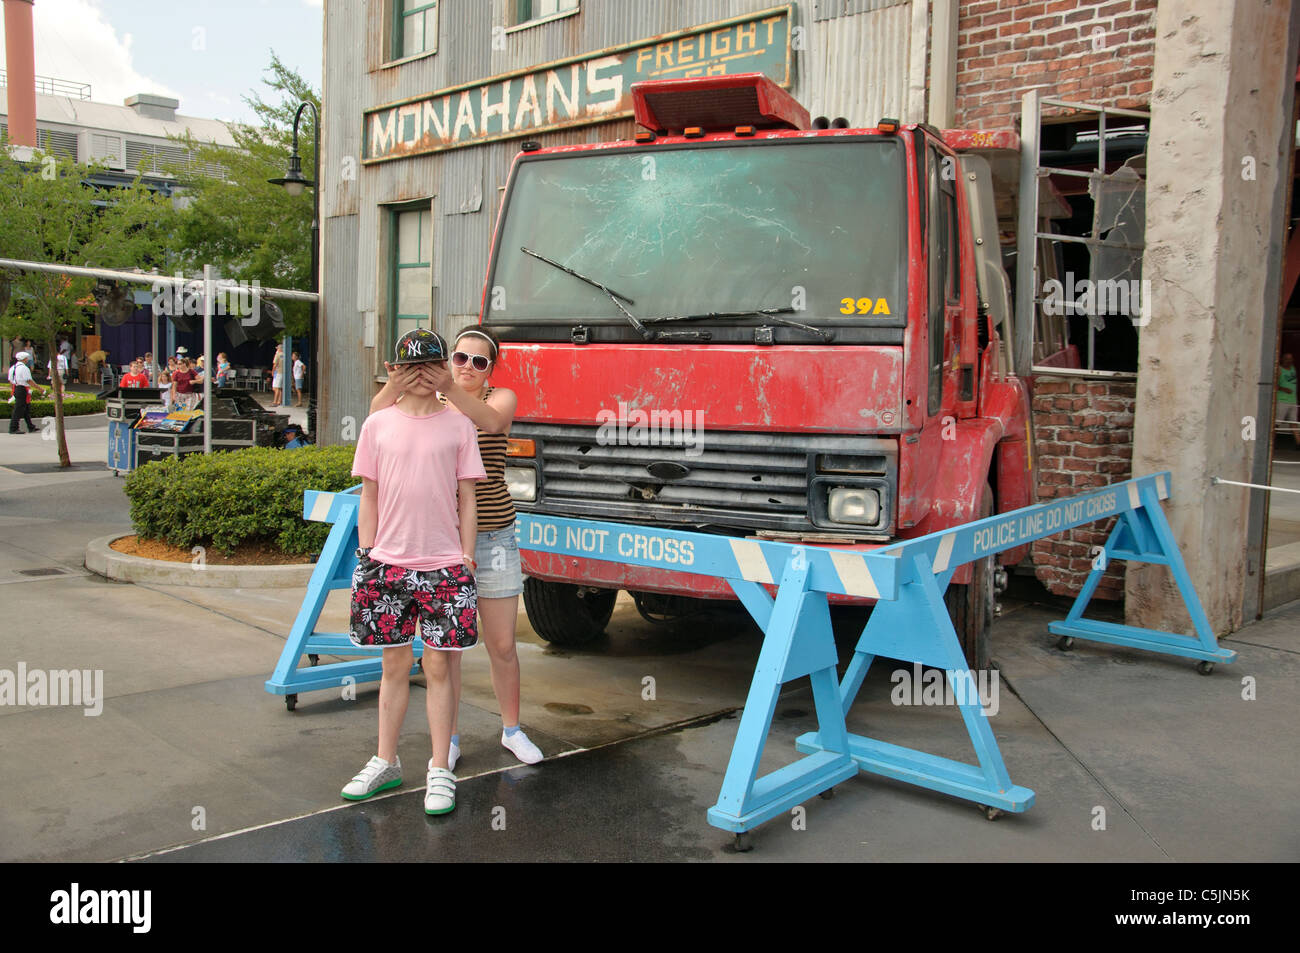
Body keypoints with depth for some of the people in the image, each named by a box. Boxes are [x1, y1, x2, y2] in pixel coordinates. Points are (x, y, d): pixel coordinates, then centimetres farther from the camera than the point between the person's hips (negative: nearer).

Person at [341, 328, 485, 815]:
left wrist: (466, 557, 1)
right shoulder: (378, 425, 7)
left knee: (438, 668, 3)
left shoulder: (458, 426, 4)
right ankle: (385, 762, 24)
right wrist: (367, 554, 5)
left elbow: (466, 498, 5)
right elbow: (369, 496, 10)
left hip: (443, 565, -1)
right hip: (388, 562, 2)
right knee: (394, 666, 11)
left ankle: (439, 771, 12)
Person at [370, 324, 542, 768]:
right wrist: (392, 389, -36)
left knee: (502, 645, 7)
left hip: (493, 538, 0)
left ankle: (512, 731, 25)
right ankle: (449, 739, 20)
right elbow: (378, 416, -13)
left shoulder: (501, 397, 3)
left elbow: (491, 420, -22)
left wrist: (450, 389, -40)